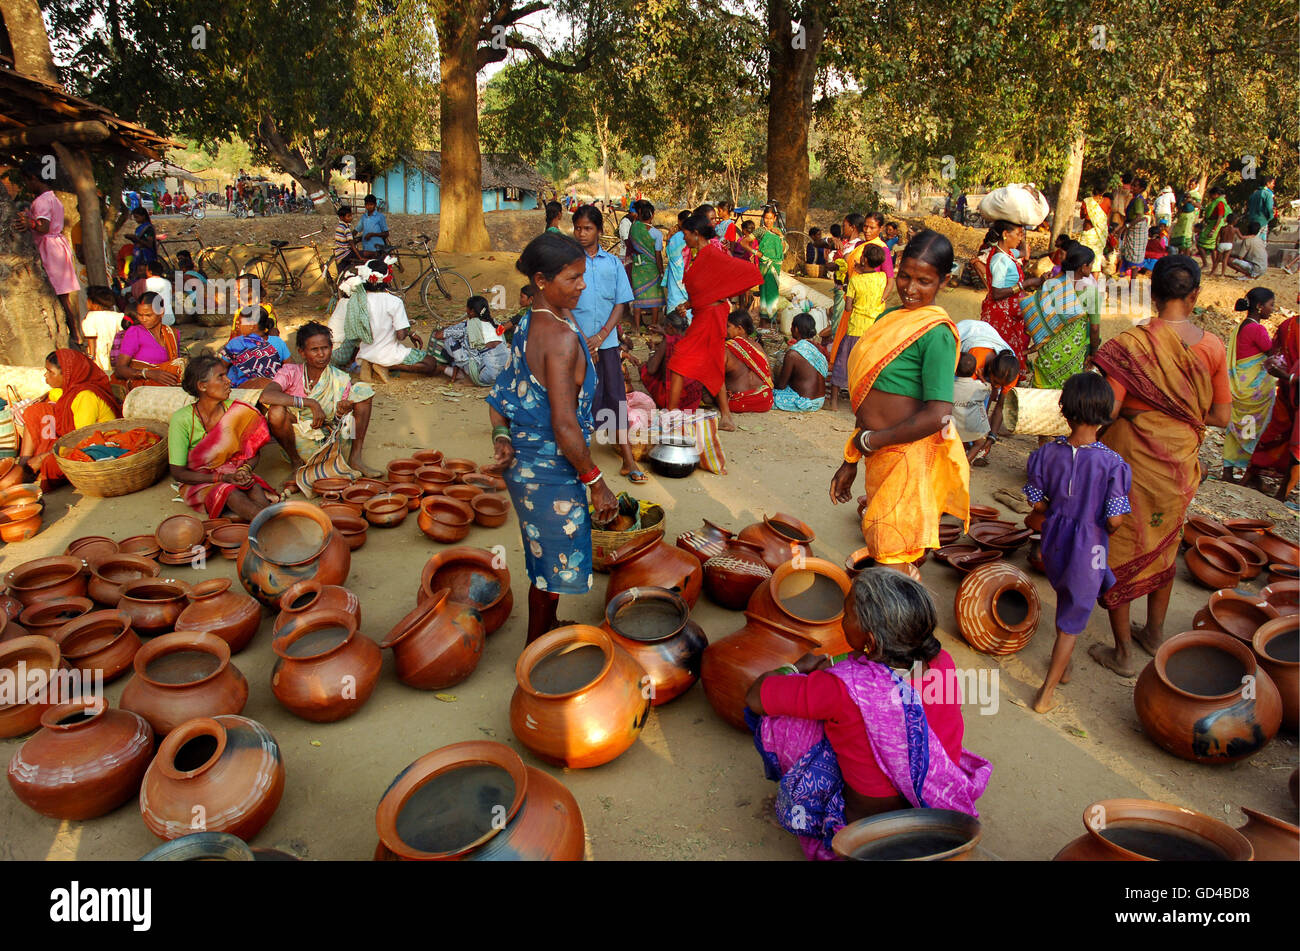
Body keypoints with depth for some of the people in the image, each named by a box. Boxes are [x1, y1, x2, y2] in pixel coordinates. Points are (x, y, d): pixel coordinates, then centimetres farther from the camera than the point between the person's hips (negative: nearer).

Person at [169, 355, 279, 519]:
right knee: (231, 494, -36)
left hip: (233, 474, 3)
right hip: (198, 483, -3)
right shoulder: (182, 419, -12)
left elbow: (254, 451, 8)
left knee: (255, 487, -32)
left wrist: (245, 469, -16)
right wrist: (223, 478, -22)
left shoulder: (237, 411, -4)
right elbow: (178, 473, -11)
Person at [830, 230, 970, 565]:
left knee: (891, 564, -1)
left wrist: (871, 440, -12)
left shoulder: (936, 333, -15)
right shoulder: (889, 318, 10)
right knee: (877, 553, 19)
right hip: (882, 458, 8)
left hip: (910, 458, -8)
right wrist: (851, 461, 17)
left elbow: (938, 415, -23)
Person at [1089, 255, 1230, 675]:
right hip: (1181, 463, 5)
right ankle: (1155, 632, 41)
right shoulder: (1213, 346, -5)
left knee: (1120, 549, 9)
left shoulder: (1132, 343, -18)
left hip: (1132, 460, -4)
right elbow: (1221, 415, 0)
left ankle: (1122, 653, 18)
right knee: (1164, 545, 23)